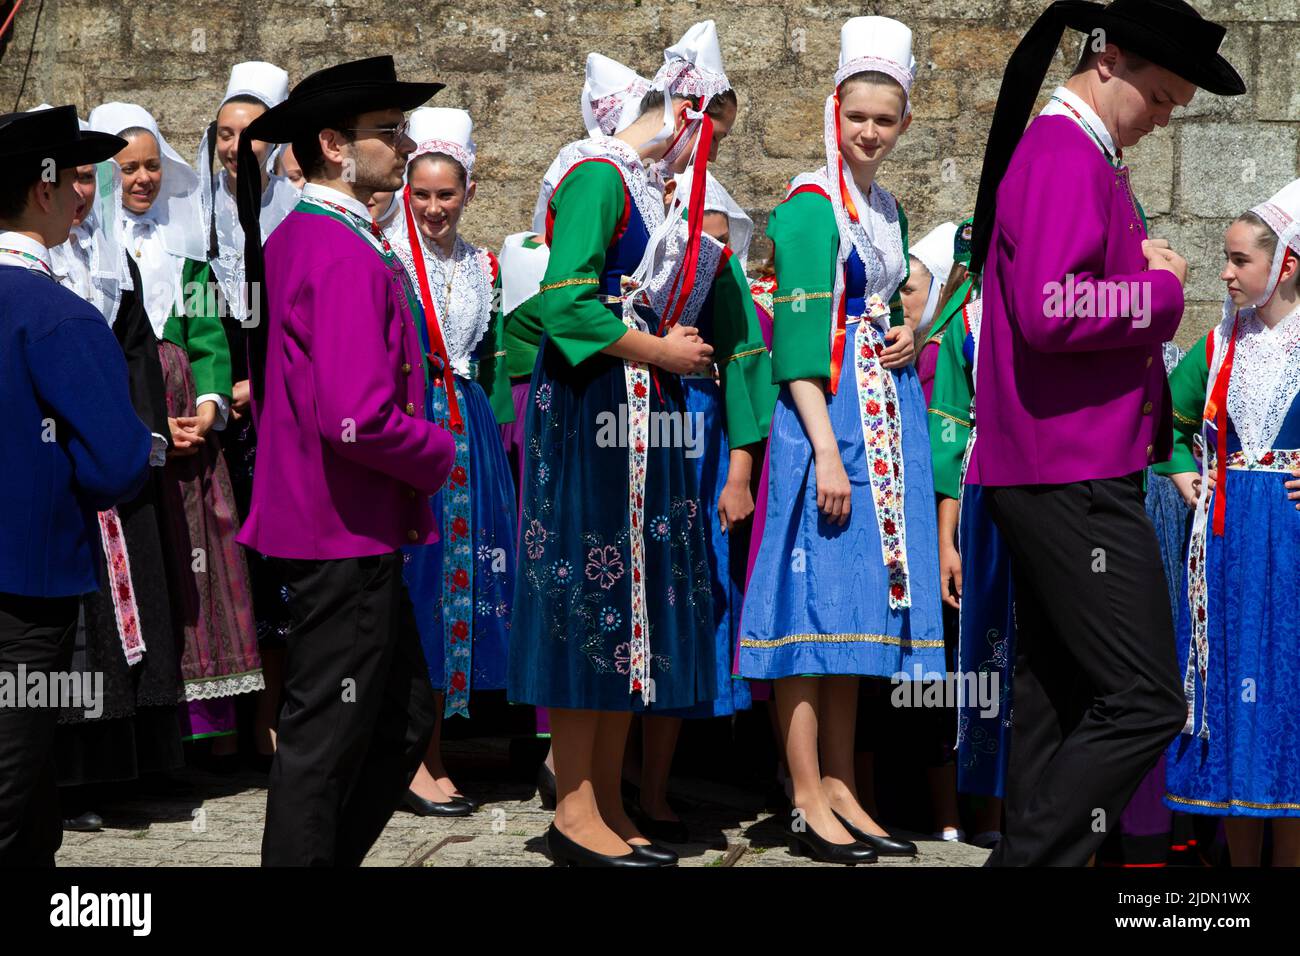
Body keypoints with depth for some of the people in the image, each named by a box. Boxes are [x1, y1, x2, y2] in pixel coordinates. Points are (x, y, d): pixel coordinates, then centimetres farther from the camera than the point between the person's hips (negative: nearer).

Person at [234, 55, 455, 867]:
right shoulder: (347, 254, -19)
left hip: (350, 529, 10)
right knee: (328, 737, 0)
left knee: (404, 722, 18)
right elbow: (358, 420, -27)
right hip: (347, 533, -10)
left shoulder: (295, 237, 12)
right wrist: (440, 455, -9)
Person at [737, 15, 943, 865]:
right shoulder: (811, 207, -8)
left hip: (889, 415, 8)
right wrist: (827, 449, -20)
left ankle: (841, 789, 15)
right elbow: (799, 336, -13)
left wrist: (907, 334, 3)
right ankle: (809, 803, -2)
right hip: (828, 418, -8)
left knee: (861, 601, 9)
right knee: (816, 600, -6)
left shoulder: (888, 209, 16)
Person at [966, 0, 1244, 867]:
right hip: (1073, 475, -11)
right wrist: (1163, 289, -11)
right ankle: (1032, 856, -5)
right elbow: (1049, 309, -25)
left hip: (1061, 475, 11)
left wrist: (1142, 271, 5)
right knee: (1146, 702, -11)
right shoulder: (1062, 153, -13)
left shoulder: (1087, 158, 20)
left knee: (1062, 698, 14)